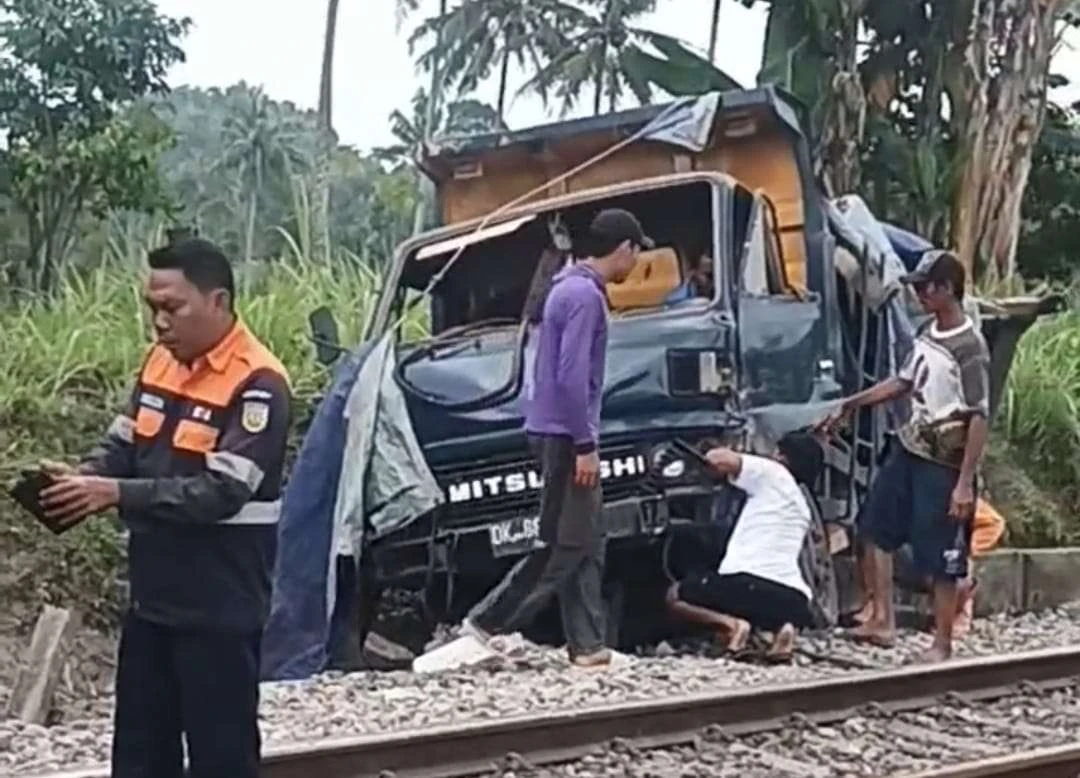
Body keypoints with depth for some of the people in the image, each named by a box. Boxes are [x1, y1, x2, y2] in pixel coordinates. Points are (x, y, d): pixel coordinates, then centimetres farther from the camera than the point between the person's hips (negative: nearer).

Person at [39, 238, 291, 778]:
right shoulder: (161, 362, 6)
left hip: (219, 608, -8)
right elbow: (122, 445, 12)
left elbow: (221, 493, -25)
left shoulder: (257, 385, -19)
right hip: (153, 597, 8)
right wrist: (83, 478, -10)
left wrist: (116, 493, -27)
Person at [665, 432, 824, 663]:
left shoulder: (772, 474, 7)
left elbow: (718, 459, -4)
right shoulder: (803, 507, 30)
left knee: (675, 595, 16)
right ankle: (781, 629, 3)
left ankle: (730, 623, -11)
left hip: (748, 582, -6)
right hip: (793, 598, 6)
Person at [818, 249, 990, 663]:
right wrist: (851, 405, 19)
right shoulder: (927, 334, 5)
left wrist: (965, 482, -23)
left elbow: (979, 419, -21)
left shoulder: (969, 348, -20)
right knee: (878, 529, 17)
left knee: (942, 559, 0)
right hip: (907, 450, 9)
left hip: (943, 466, -9)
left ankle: (942, 645, 13)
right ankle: (882, 620, 27)